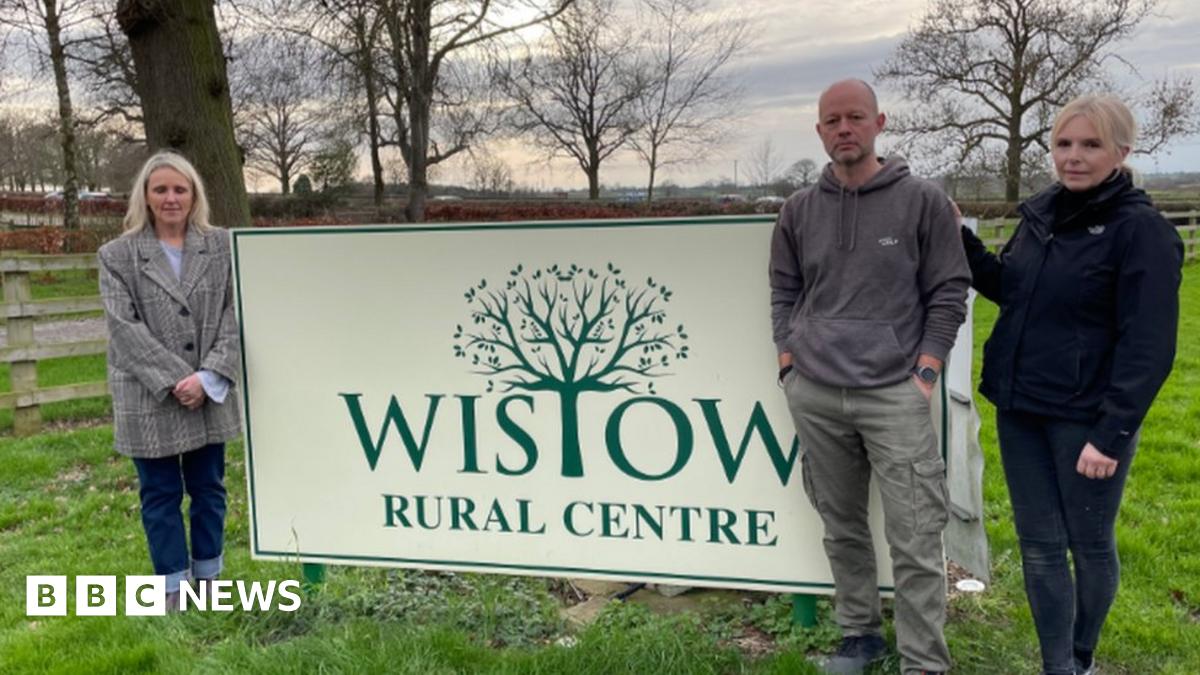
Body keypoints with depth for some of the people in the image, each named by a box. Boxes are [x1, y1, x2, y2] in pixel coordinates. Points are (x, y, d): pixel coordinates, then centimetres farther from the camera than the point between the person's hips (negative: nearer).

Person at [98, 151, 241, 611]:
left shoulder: (221, 246, 3)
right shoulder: (118, 255, 0)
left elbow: (233, 316, -2)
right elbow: (124, 327, -8)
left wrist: (208, 376, -14)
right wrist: (176, 380, -16)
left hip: (210, 395, 2)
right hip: (150, 399, -1)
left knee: (209, 488, 12)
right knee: (160, 495, 8)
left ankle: (208, 579, 27)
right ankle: (174, 586, 22)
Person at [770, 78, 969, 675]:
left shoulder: (922, 201, 0)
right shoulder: (798, 211, 8)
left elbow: (948, 293, 0)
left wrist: (924, 376, -6)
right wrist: (790, 368, 6)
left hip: (895, 395, -3)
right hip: (813, 398, 3)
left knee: (915, 541, -5)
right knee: (841, 528, 13)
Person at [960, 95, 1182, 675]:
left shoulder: (1141, 230, -13)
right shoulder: (1040, 213, 6)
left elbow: (1148, 347, -16)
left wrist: (1111, 434, -20)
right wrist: (962, 241, 6)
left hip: (1086, 418, -5)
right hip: (1020, 410, 6)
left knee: (1089, 544, 12)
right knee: (1039, 544, 10)